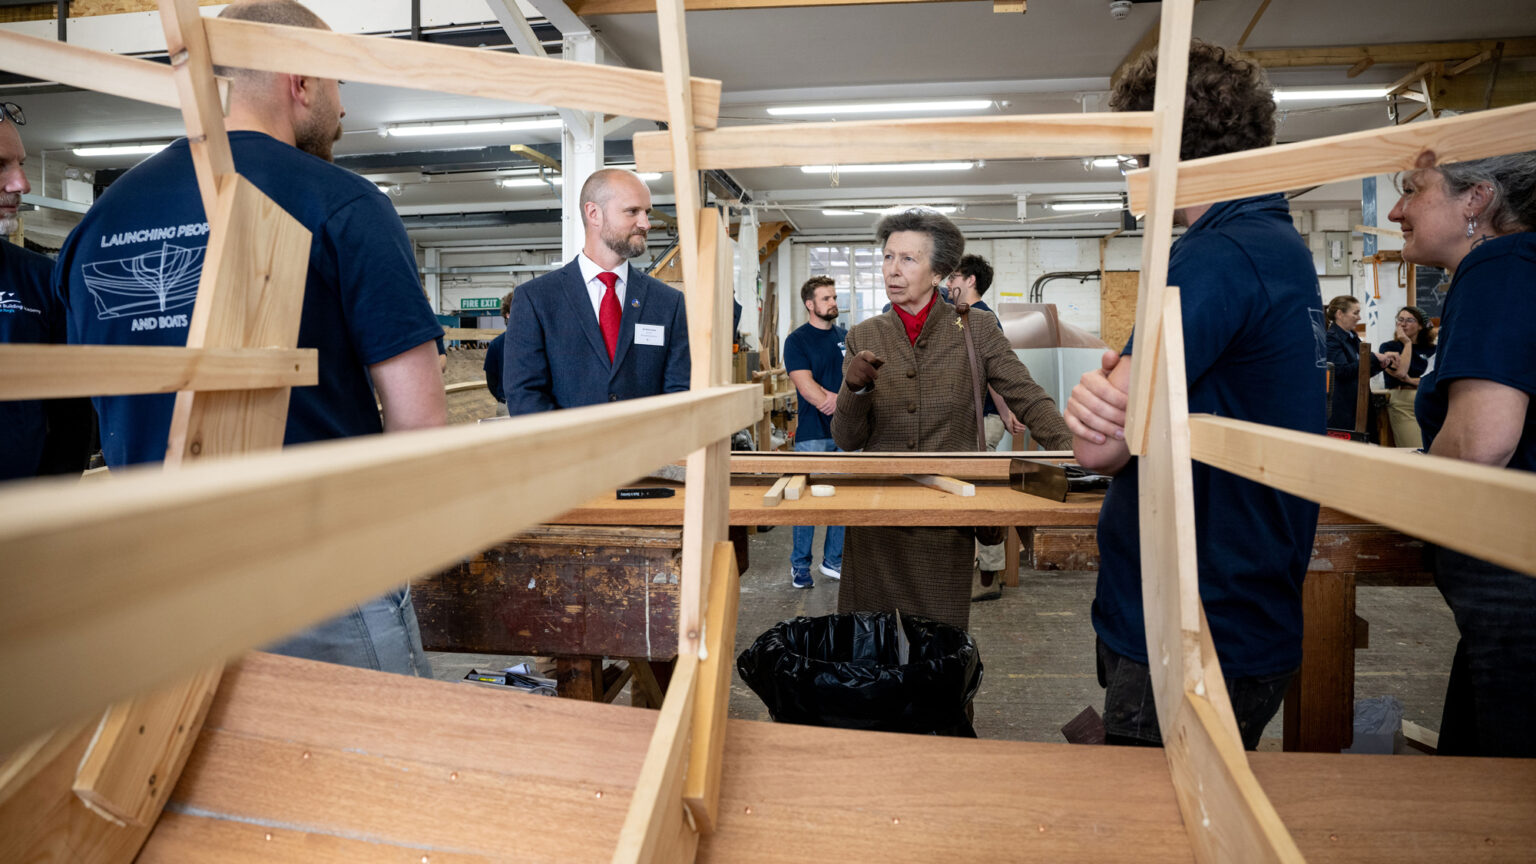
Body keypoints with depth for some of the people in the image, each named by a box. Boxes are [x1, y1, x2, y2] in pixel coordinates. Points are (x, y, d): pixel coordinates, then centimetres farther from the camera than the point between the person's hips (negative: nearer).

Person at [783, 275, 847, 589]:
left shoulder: (846, 337, 12)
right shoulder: (796, 340, -4)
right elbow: (807, 387, -12)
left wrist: (837, 397, -10)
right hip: (813, 433, -5)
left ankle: (833, 561, 21)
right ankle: (800, 565, 12)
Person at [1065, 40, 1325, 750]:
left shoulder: (1219, 257, -20)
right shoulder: (1282, 245, 13)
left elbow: (1102, 447, -23)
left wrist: (1101, 402, -2)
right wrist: (1109, 390, -16)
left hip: (1197, 643, -10)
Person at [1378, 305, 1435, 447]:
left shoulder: (1431, 350, 16)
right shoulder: (1388, 347, 11)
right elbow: (1400, 372, -7)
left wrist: (1411, 380, -9)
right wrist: (1407, 343, 2)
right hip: (1402, 403, -2)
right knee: (1414, 453, -14)